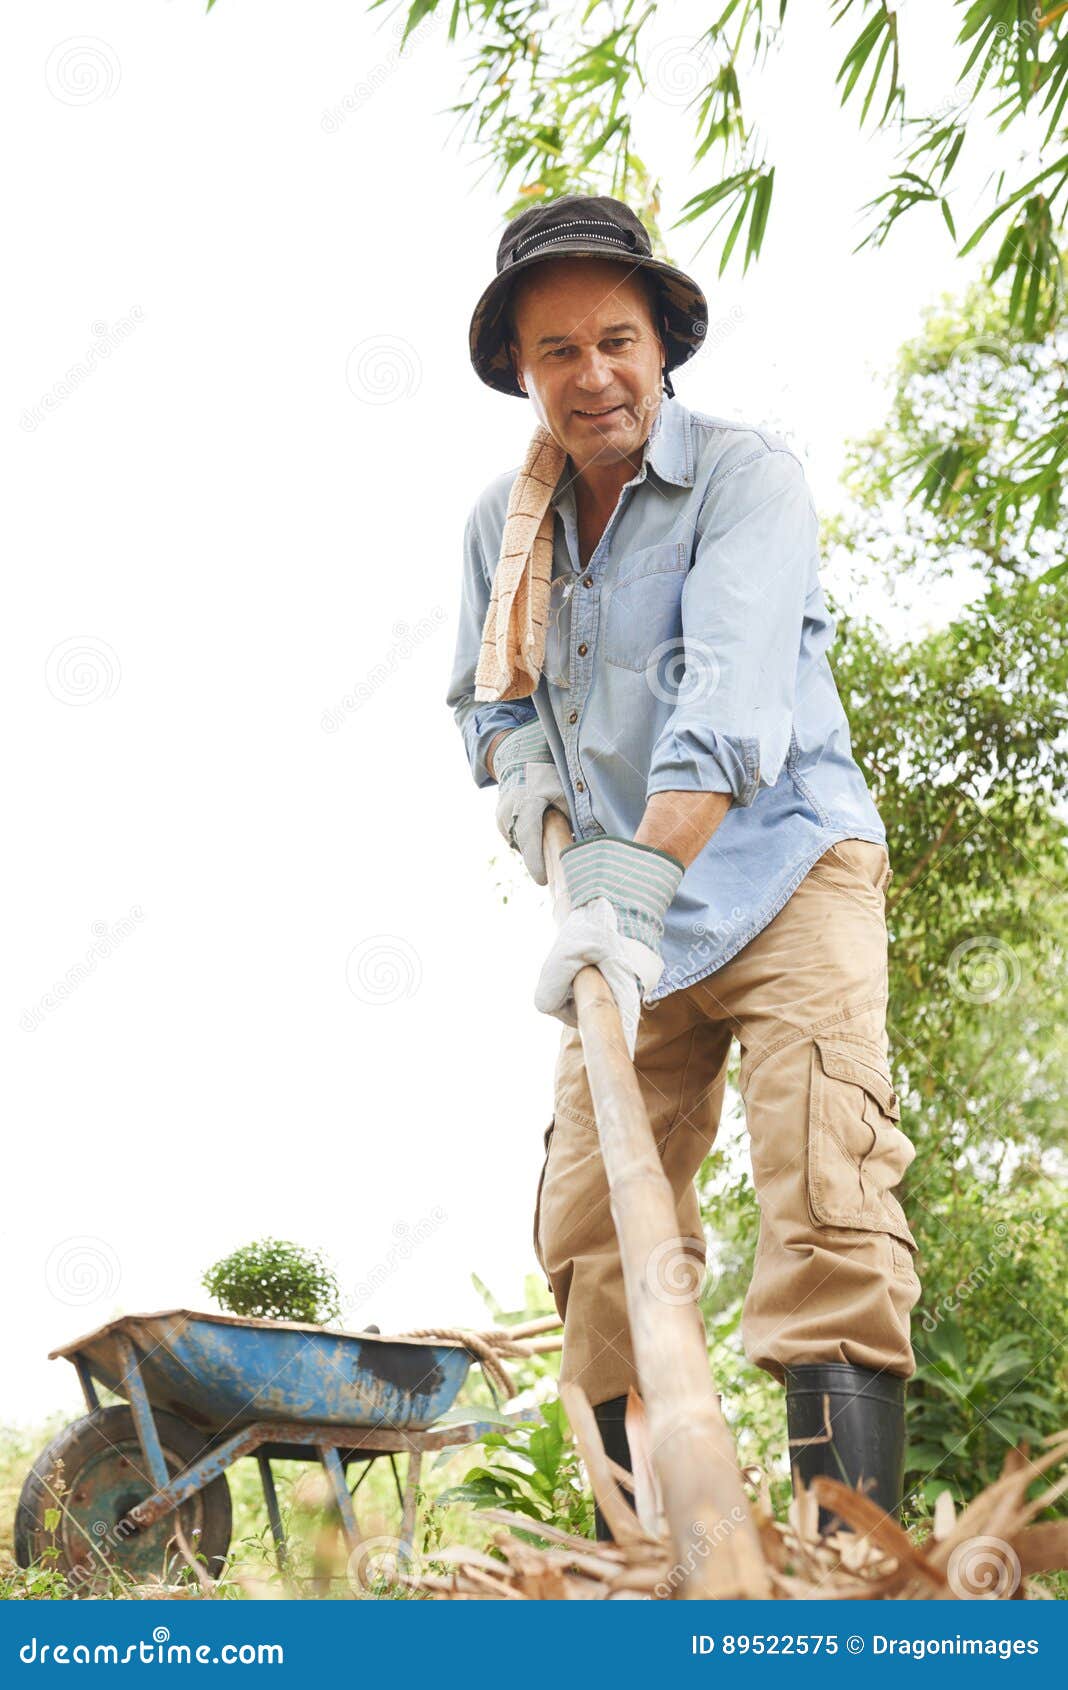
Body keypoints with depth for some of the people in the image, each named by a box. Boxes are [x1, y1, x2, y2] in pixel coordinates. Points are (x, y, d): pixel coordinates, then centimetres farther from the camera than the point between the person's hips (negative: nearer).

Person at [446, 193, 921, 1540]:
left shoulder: (746, 476, -11)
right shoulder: (501, 523, 8)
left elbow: (728, 698, -27)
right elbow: (476, 693, 22)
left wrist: (631, 889, -39)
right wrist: (515, 752, -3)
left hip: (781, 874, -5)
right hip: (628, 908, 6)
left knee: (828, 1212, -19)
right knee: (591, 1233, -1)